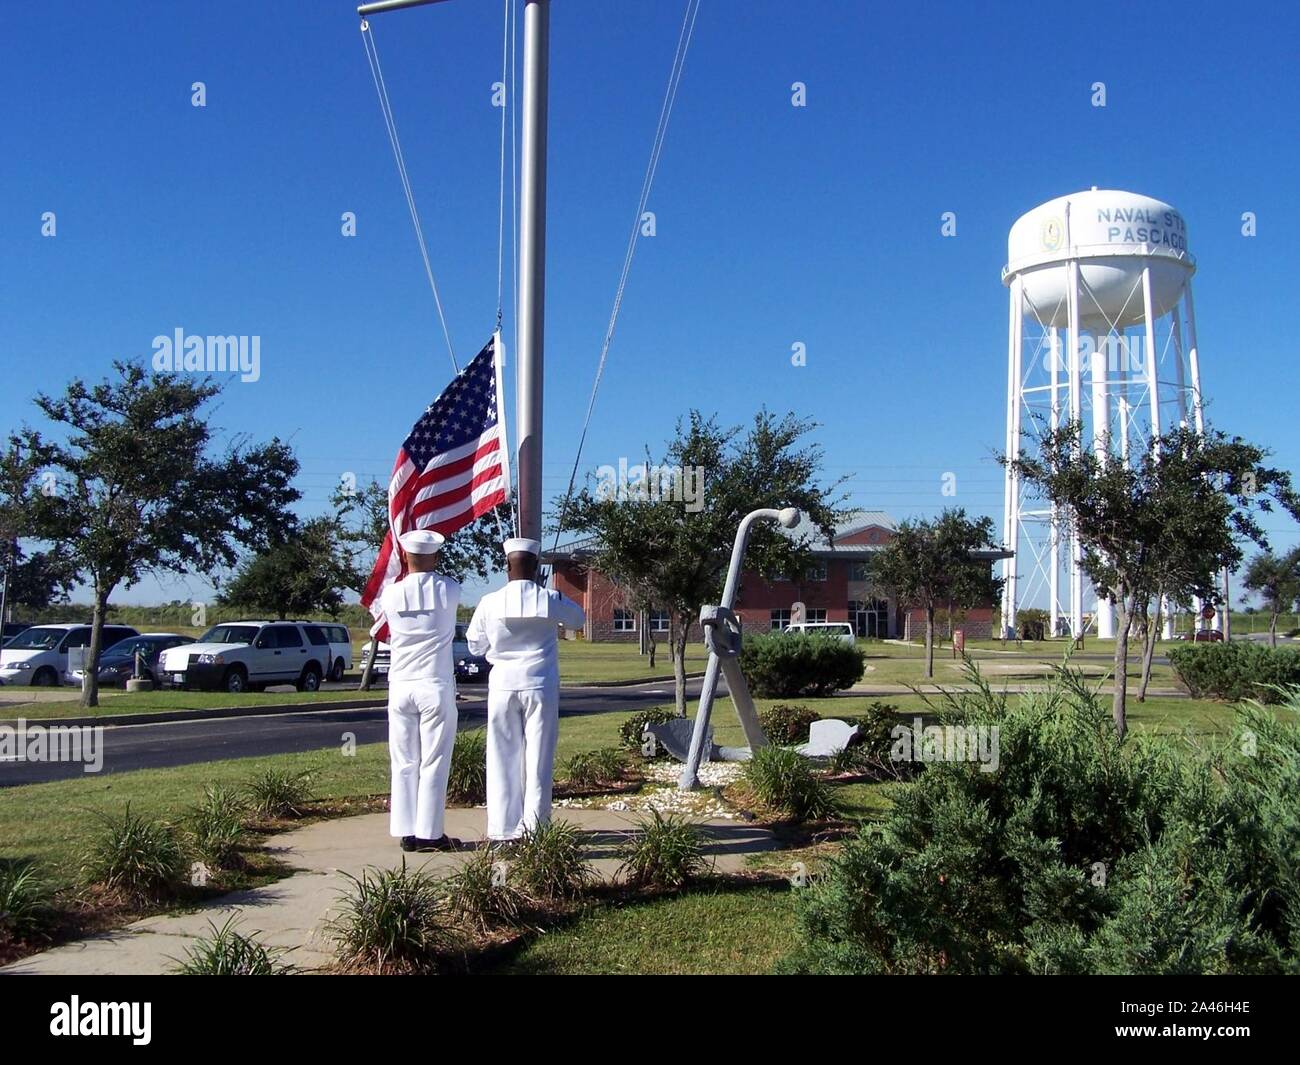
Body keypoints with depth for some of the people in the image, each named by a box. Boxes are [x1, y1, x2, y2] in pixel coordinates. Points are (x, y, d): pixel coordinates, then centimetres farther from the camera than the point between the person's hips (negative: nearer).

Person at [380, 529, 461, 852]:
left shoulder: (390, 594, -2)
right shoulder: (449, 590, -5)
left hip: (401, 687, 2)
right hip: (436, 687, -2)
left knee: (404, 763, 8)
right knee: (434, 763, 2)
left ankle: (406, 832, 11)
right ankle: (429, 833, 3)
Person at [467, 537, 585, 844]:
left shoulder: (490, 603, -6)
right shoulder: (551, 600, -7)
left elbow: (475, 646, 6)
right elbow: (578, 620, 14)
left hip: (503, 684, 1)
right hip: (541, 685, -1)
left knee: (503, 756, 7)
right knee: (539, 755, 5)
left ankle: (503, 828, 10)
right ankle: (533, 826, 6)